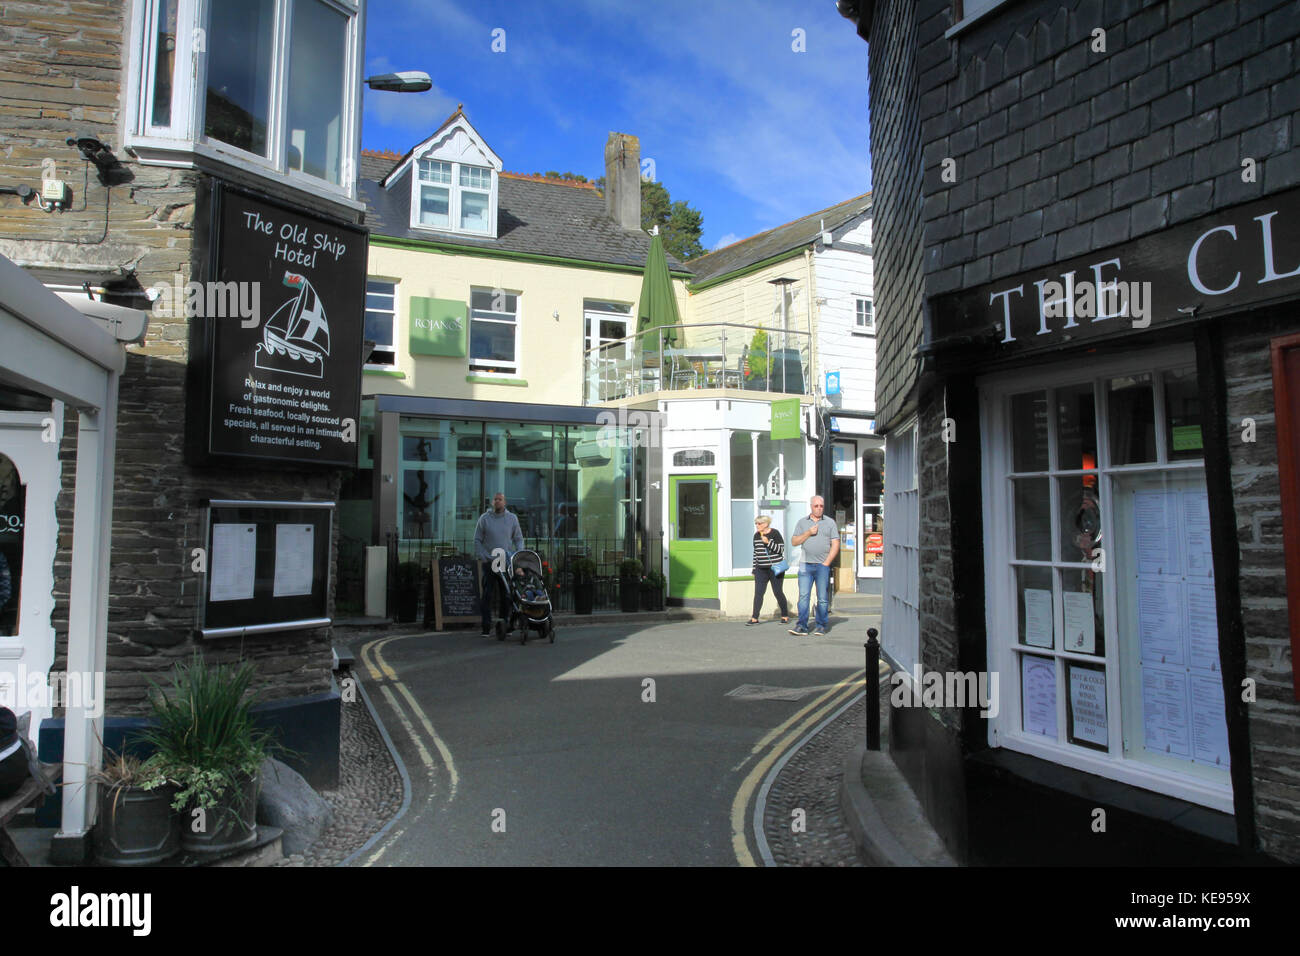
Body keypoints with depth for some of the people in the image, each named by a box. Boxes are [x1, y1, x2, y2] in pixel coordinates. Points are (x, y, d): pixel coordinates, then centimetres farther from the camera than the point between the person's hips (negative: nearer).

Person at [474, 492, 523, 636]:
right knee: (487, 595, -3)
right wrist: (484, 557, -5)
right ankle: (486, 627, 2)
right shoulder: (484, 518, 3)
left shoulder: (512, 518, 7)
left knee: (507, 595, 3)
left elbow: (518, 539, 11)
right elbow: (477, 540, 5)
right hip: (489, 563, -1)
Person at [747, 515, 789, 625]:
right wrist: (754, 569, 16)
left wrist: (768, 542, -23)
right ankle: (754, 618, -4)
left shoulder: (775, 533, -7)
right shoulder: (756, 535, 10)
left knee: (778, 592, 1)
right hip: (761, 570, 5)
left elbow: (781, 549, -12)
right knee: (758, 593, -4)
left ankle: (785, 616, 17)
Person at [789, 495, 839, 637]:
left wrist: (826, 563, -5)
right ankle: (801, 626, -4)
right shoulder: (802, 522, 13)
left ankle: (821, 626, 7)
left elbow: (835, 545, 4)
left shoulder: (829, 522, 9)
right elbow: (794, 541, 8)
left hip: (823, 565, -1)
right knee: (803, 596, -5)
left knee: (823, 598, -1)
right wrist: (808, 533, -6)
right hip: (805, 565, 1)